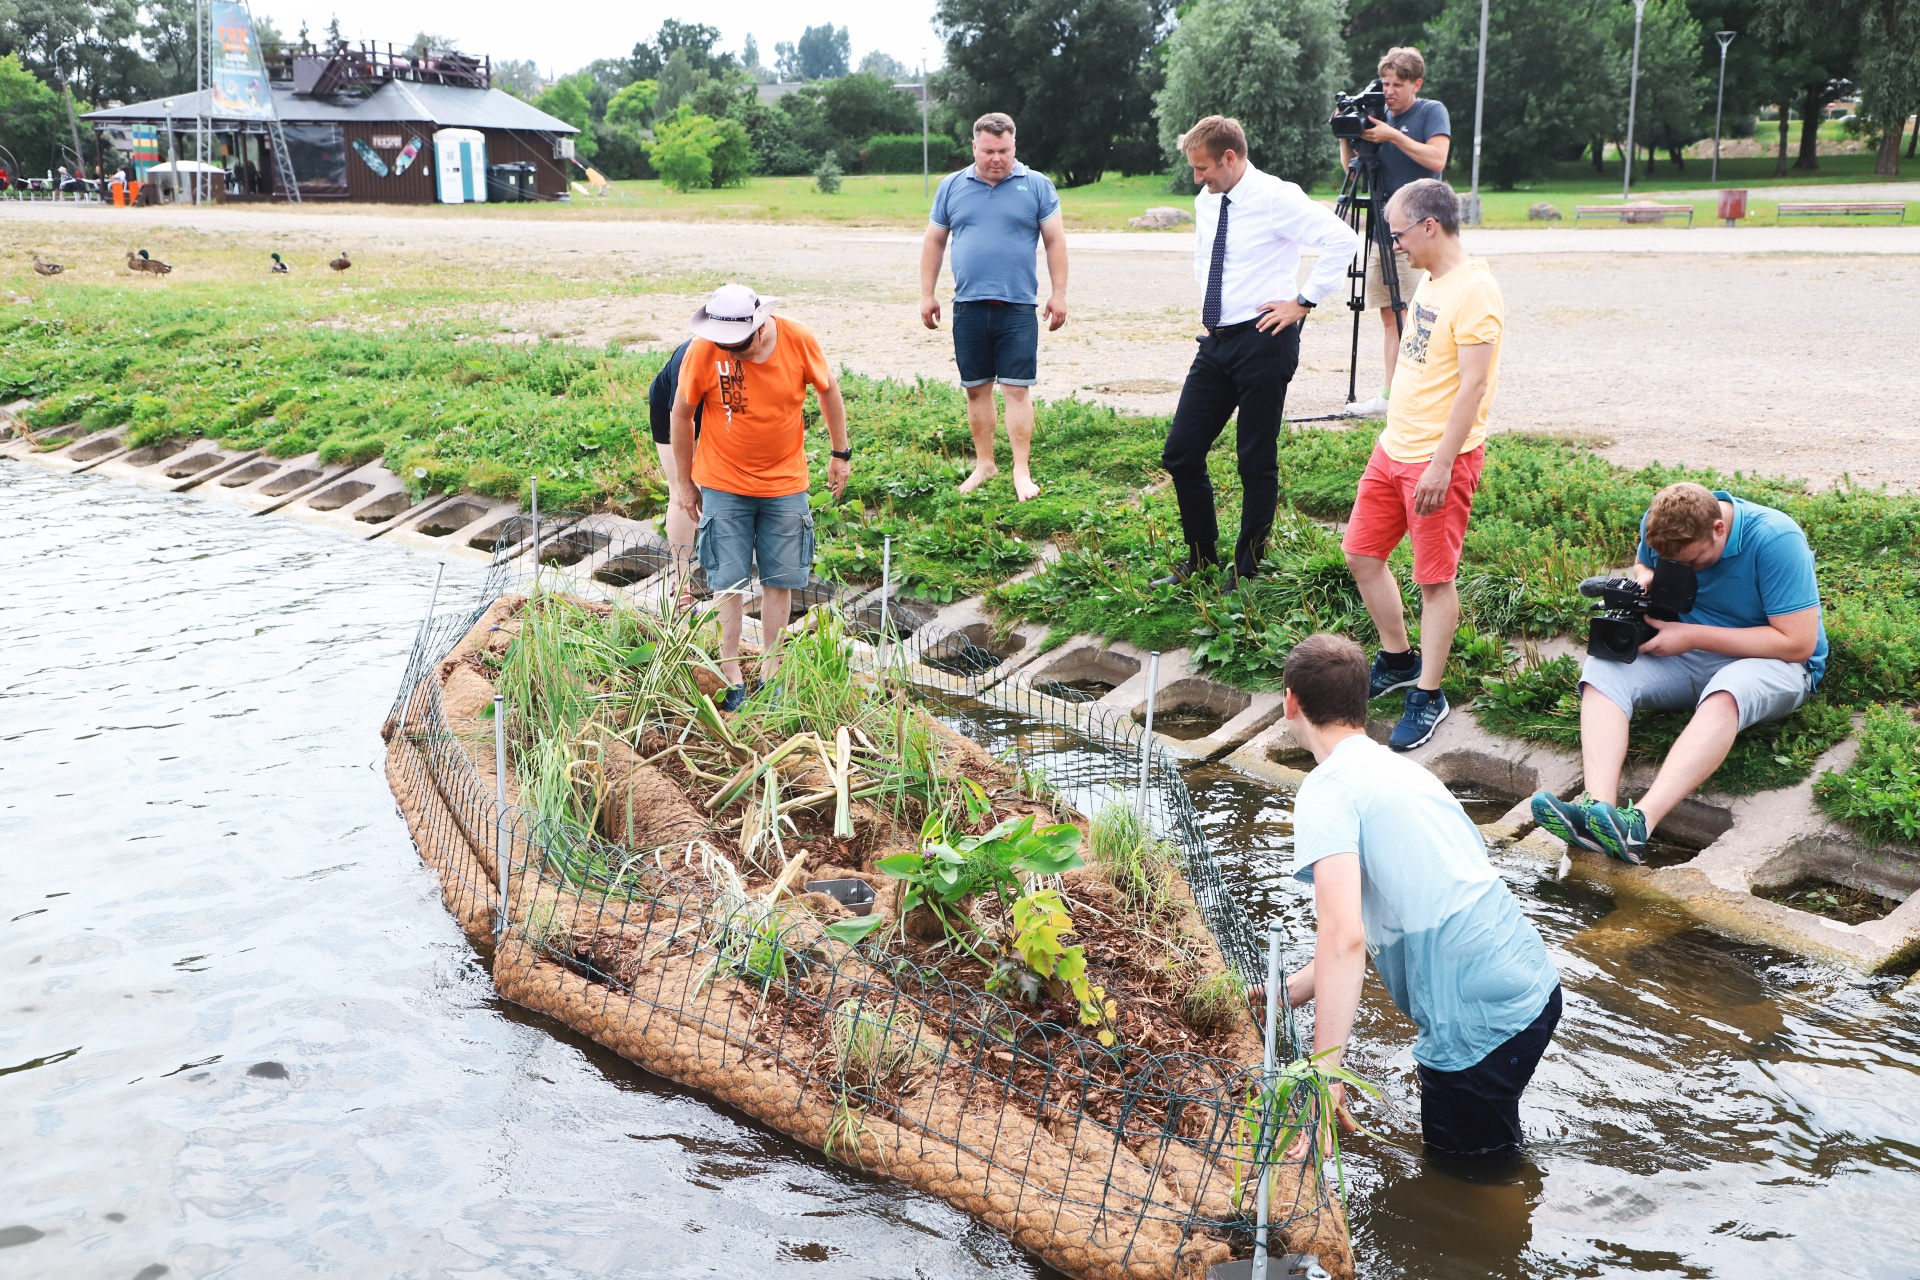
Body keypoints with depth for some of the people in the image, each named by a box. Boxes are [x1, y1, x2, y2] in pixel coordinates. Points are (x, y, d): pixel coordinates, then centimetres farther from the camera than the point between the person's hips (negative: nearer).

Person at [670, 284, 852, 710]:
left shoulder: (799, 340, -17)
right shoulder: (702, 351, -19)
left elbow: (828, 389, 2)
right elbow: (681, 414, -5)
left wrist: (841, 453, 7)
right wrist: (683, 482, 1)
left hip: (785, 482, 1)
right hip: (724, 484, -1)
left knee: (780, 579, 6)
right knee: (728, 581, 0)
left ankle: (771, 670, 19)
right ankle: (730, 675, 11)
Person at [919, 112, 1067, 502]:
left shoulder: (1037, 186, 2)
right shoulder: (951, 187, 8)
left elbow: (1055, 241, 3)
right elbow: (933, 242, 13)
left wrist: (1058, 294, -3)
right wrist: (927, 294, 9)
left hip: (1017, 308, -2)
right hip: (968, 308, 3)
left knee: (1017, 389, -4)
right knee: (976, 389, 9)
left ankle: (1022, 472, 0)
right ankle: (984, 464, 21)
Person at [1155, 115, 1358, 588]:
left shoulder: (1276, 198, -12)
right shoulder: (1206, 202, 11)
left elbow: (1342, 239, -20)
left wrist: (1304, 301, -17)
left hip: (1262, 340, -8)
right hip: (1216, 341, 8)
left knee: (1256, 463, 1)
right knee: (1180, 455, 7)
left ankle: (1246, 571, 14)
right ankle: (1201, 558, 22)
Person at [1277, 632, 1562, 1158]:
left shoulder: (1328, 789, -14)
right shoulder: (1398, 768, 14)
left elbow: (1343, 937, -26)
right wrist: (1289, 991, 22)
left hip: (1481, 1021, -9)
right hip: (1531, 981, 9)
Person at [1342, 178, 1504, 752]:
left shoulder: (1475, 291, -18)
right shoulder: (1430, 282, 11)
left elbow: (1474, 385, -22)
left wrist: (1441, 465, -24)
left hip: (1441, 459, -9)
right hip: (1394, 448, 10)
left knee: (1435, 578, 0)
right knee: (1362, 554, 14)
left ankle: (1428, 696, 11)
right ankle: (1398, 660, 32)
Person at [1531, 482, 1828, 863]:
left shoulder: (1775, 540, -22)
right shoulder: (1662, 524, -5)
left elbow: (1798, 643, -23)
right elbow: (1642, 564, 20)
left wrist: (1692, 636, -23)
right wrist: (1644, 581, -7)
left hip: (1773, 662, -5)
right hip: (1689, 654, 6)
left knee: (1725, 695, -40)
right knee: (1602, 669, -21)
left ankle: (1640, 822, -55)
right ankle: (1597, 806, -42)